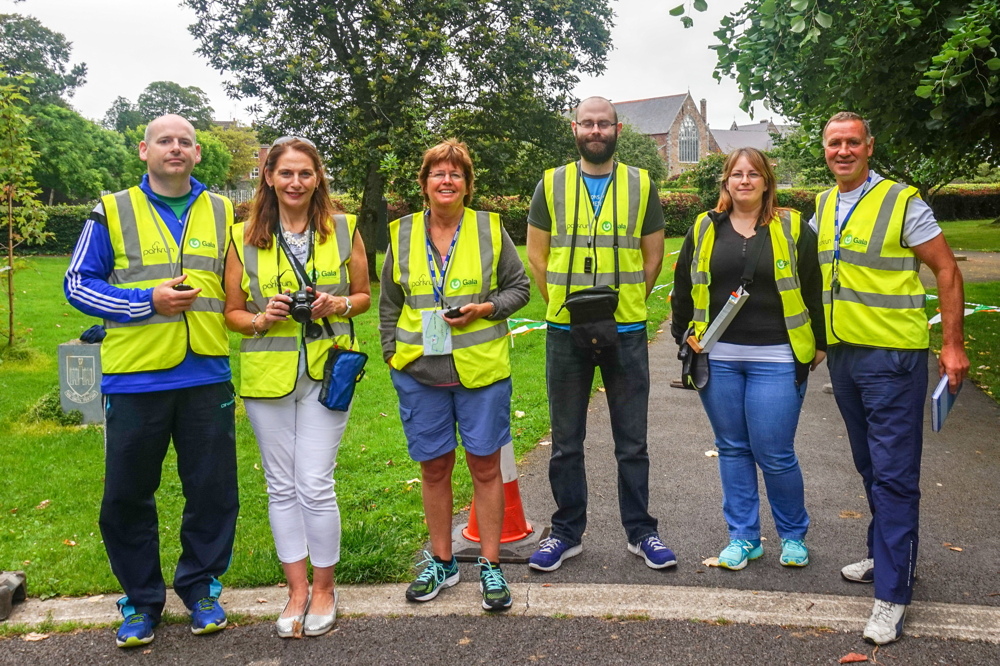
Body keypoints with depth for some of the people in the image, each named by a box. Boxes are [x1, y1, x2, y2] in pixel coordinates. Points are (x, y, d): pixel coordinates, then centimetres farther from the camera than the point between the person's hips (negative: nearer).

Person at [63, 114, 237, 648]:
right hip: (134, 379, -1)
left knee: (213, 492, 7)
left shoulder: (221, 213, 10)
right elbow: (78, 283, -1)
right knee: (127, 495, 8)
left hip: (206, 377, 2)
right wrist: (148, 302, -12)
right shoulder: (113, 211, 3)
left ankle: (200, 585, 28)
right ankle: (141, 599, 27)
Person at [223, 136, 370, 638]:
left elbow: (364, 296, 11)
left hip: (324, 372, -1)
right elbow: (232, 311, 8)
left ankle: (324, 587, 18)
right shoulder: (244, 238, 4)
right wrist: (262, 319, -12)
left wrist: (338, 304, -10)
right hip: (266, 374, 2)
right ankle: (297, 589, 25)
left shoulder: (344, 230, 3)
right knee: (281, 487, 9)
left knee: (315, 485, -3)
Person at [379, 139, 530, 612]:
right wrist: (392, 355, 8)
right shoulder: (402, 234, 7)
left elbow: (518, 287, 6)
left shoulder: (490, 229, 2)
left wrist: (483, 309, -12)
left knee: (485, 466, 4)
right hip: (419, 371, 2)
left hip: (481, 368, -2)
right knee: (433, 467, 10)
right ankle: (441, 563, 27)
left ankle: (491, 566, 18)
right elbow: (389, 305, 14)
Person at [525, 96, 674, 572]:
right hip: (565, 332, 0)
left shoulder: (641, 185, 6)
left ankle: (640, 531, 24)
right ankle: (566, 532, 24)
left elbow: (653, 255, 10)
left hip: (625, 331, 0)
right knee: (565, 442, 9)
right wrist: (562, 306, 1)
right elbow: (536, 254, 8)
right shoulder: (551, 184, 5)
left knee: (632, 442, 9)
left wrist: (626, 304, 2)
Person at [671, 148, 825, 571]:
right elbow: (683, 286, 16)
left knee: (774, 454, 0)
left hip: (775, 361, -3)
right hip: (718, 358, 3)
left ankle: (793, 535, 24)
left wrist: (818, 345, 4)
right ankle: (743, 537, 24)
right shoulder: (704, 228, 9)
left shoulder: (792, 228, 3)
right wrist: (684, 335, 12)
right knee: (732, 449, 10)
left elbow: (813, 291, 5)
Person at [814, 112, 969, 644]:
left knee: (893, 474, -4)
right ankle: (886, 556, 34)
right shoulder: (823, 206, 10)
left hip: (893, 355, -6)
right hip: (843, 355, 7)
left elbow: (947, 270, -7)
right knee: (870, 467, 18)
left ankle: (892, 593, 3)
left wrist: (953, 344, -12)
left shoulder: (901, 202, -9)